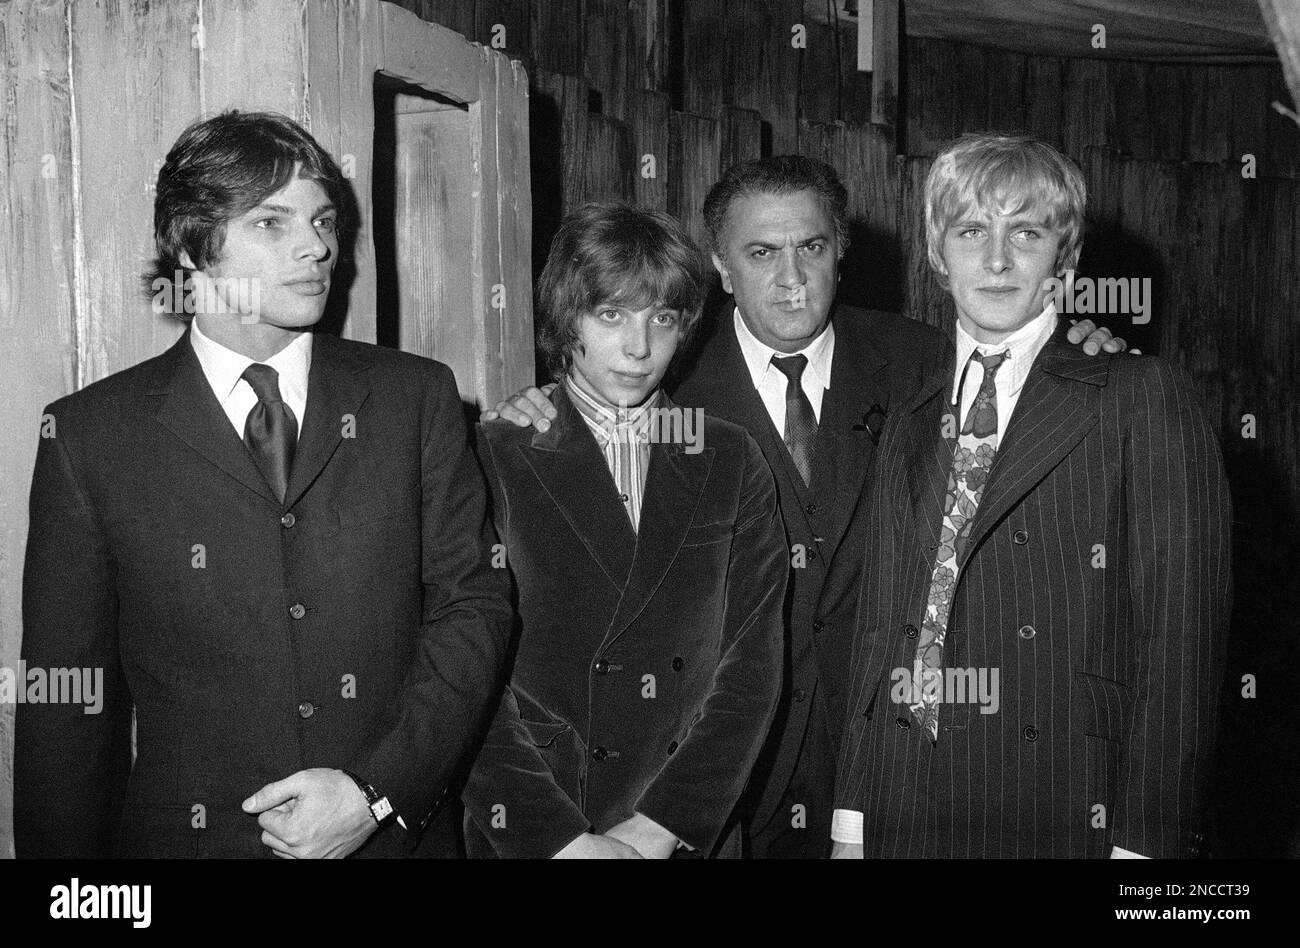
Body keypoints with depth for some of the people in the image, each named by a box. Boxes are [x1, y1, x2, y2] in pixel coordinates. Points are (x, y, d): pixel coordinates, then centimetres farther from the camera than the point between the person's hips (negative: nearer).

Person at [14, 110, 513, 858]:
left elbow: (474, 604, -3)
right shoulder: (91, 434, -4)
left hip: (393, 832, 1)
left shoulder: (418, 397, -1)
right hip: (187, 834, -1)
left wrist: (377, 790, -13)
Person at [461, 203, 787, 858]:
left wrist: (658, 828, -12)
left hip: (692, 832, 2)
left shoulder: (733, 466, 2)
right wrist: (564, 838, -18)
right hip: (524, 837, -2)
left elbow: (750, 667, -3)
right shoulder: (494, 459, -5)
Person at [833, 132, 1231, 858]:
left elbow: (1181, 632, -9)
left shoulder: (1146, 400, -3)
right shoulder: (908, 431, 12)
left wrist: (1144, 839, -15)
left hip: (1071, 819, -4)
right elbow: (880, 634, 10)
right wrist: (851, 823, 4)